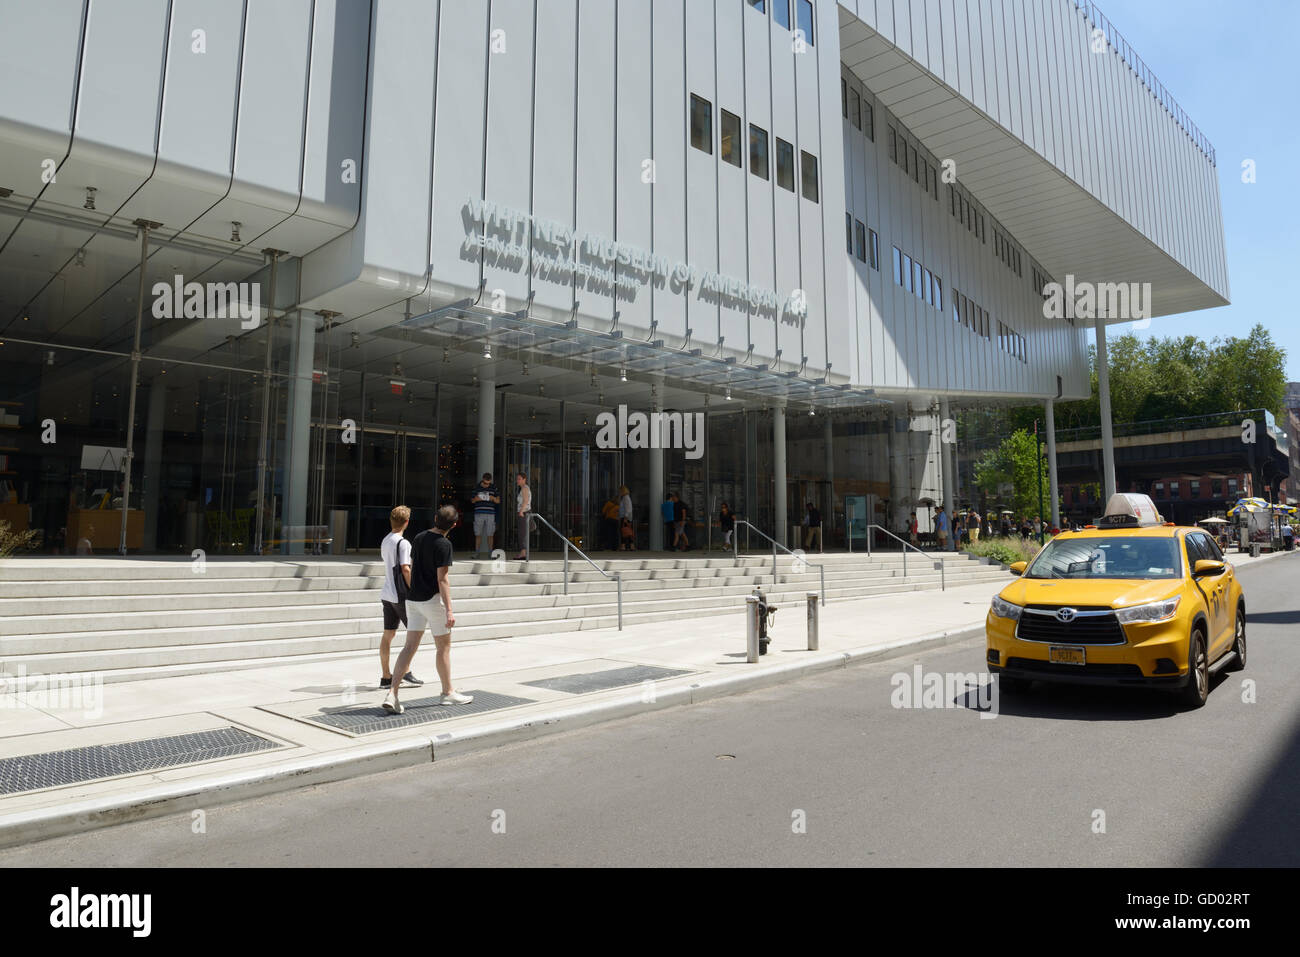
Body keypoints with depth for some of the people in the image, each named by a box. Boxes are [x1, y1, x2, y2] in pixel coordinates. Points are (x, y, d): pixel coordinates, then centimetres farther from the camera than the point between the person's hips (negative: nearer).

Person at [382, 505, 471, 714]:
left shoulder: (419, 538, 9)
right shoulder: (443, 544, -14)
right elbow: (442, 579, -18)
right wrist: (449, 610, -18)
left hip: (413, 598, 7)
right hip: (432, 599, -7)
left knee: (410, 646, 5)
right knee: (444, 647, 8)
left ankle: (392, 693, -6)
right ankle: (448, 693, 20)